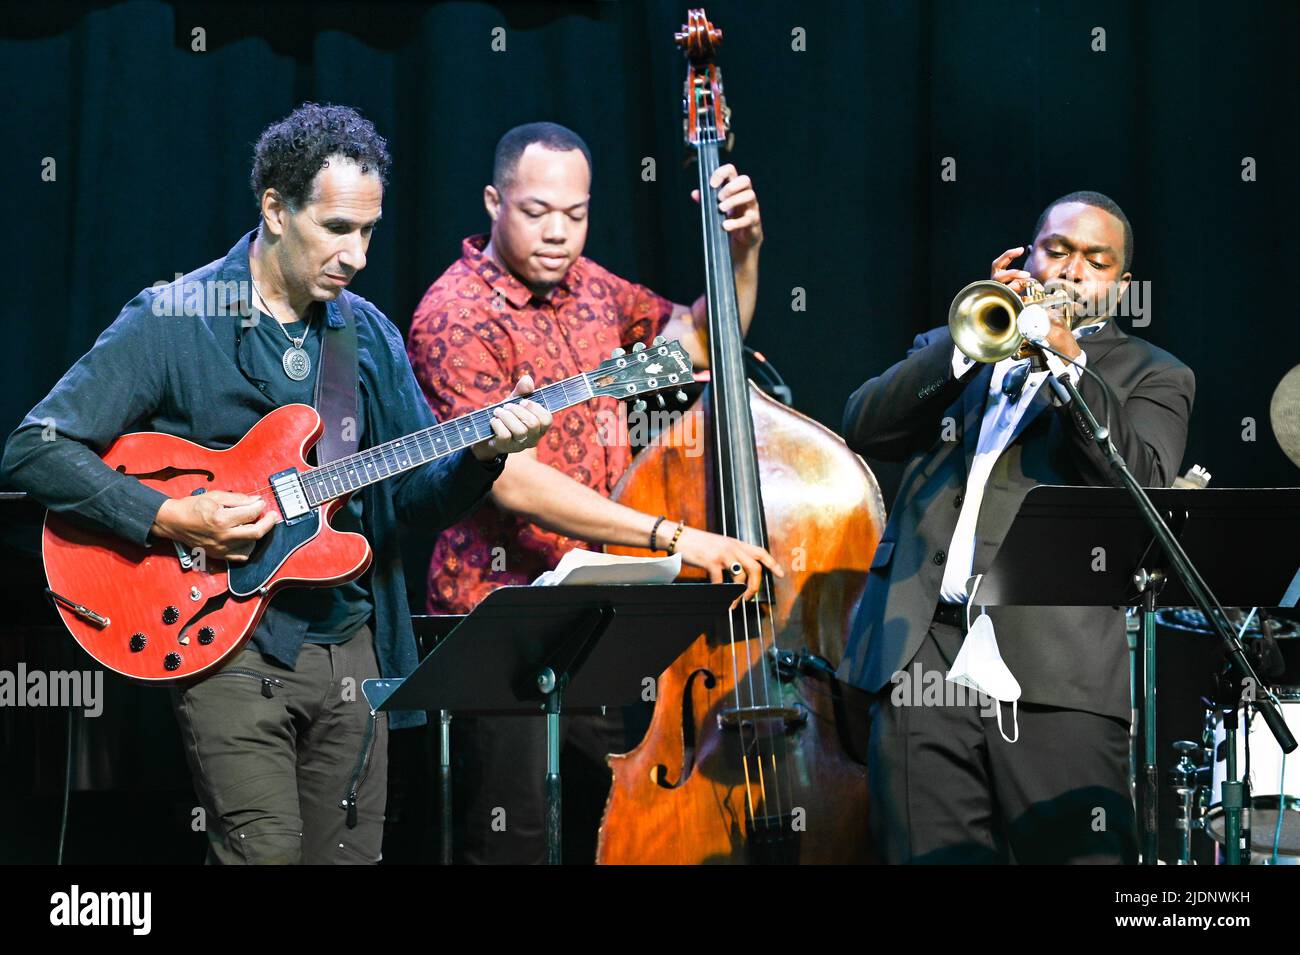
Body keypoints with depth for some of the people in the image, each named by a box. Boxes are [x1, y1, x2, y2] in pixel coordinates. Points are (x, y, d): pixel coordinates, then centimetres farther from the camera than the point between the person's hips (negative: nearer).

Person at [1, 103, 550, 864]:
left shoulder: (370, 335, 12)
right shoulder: (174, 321, -6)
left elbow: (420, 494, 11)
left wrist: (483, 453, -9)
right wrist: (170, 519, -18)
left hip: (350, 644, 6)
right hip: (229, 649, -6)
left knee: (350, 853, 6)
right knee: (265, 851, -16)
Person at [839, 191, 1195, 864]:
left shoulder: (1151, 376, 16)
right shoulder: (952, 352, 25)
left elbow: (1143, 486, -3)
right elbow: (863, 427, 8)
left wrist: (1070, 360, -10)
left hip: (1055, 664, -2)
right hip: (920, 652, 3)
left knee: (1079, 857, -13)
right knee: (932, 858, -3)